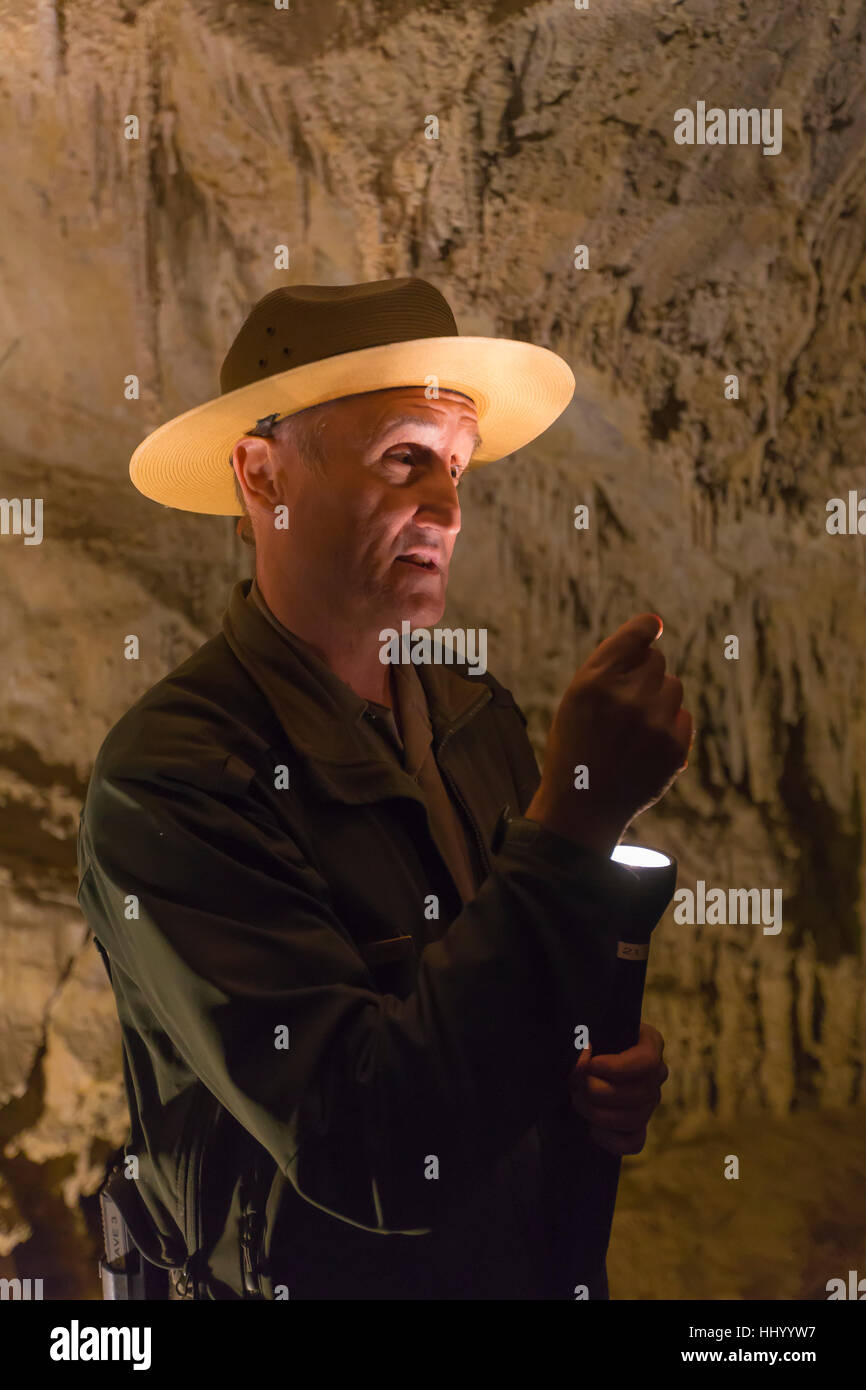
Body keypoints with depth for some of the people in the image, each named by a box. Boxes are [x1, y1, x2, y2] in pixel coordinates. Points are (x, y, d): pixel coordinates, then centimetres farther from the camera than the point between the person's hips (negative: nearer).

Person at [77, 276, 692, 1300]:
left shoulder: (475, 711, -7)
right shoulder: (165, 782, -25)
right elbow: (368, 1148, -32)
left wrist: (618, 1068, -13)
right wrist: (578, 817, -34)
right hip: (311, 1276, -5)